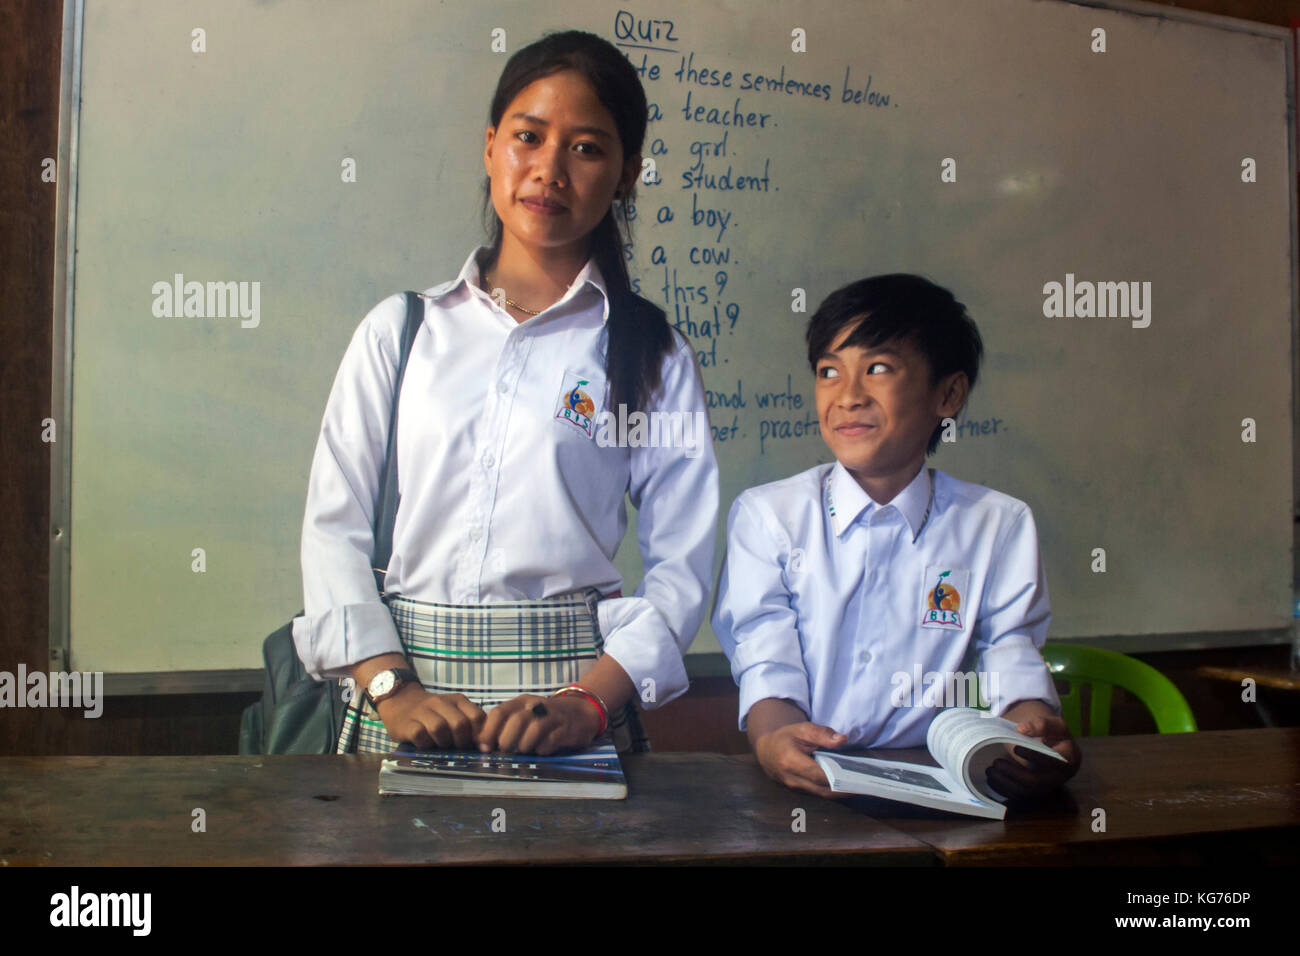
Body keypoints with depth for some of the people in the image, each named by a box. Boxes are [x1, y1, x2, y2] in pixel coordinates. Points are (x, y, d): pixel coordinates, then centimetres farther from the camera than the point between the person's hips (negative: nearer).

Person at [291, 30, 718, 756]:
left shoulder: (653, 353, 5)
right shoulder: (399, 330, 9)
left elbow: (682, 566, 0)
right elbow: (335, 525, 5)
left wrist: (589, 701, -13)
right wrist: (391, 687, -7)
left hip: (570, 691, -1)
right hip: (406, 673, 1)